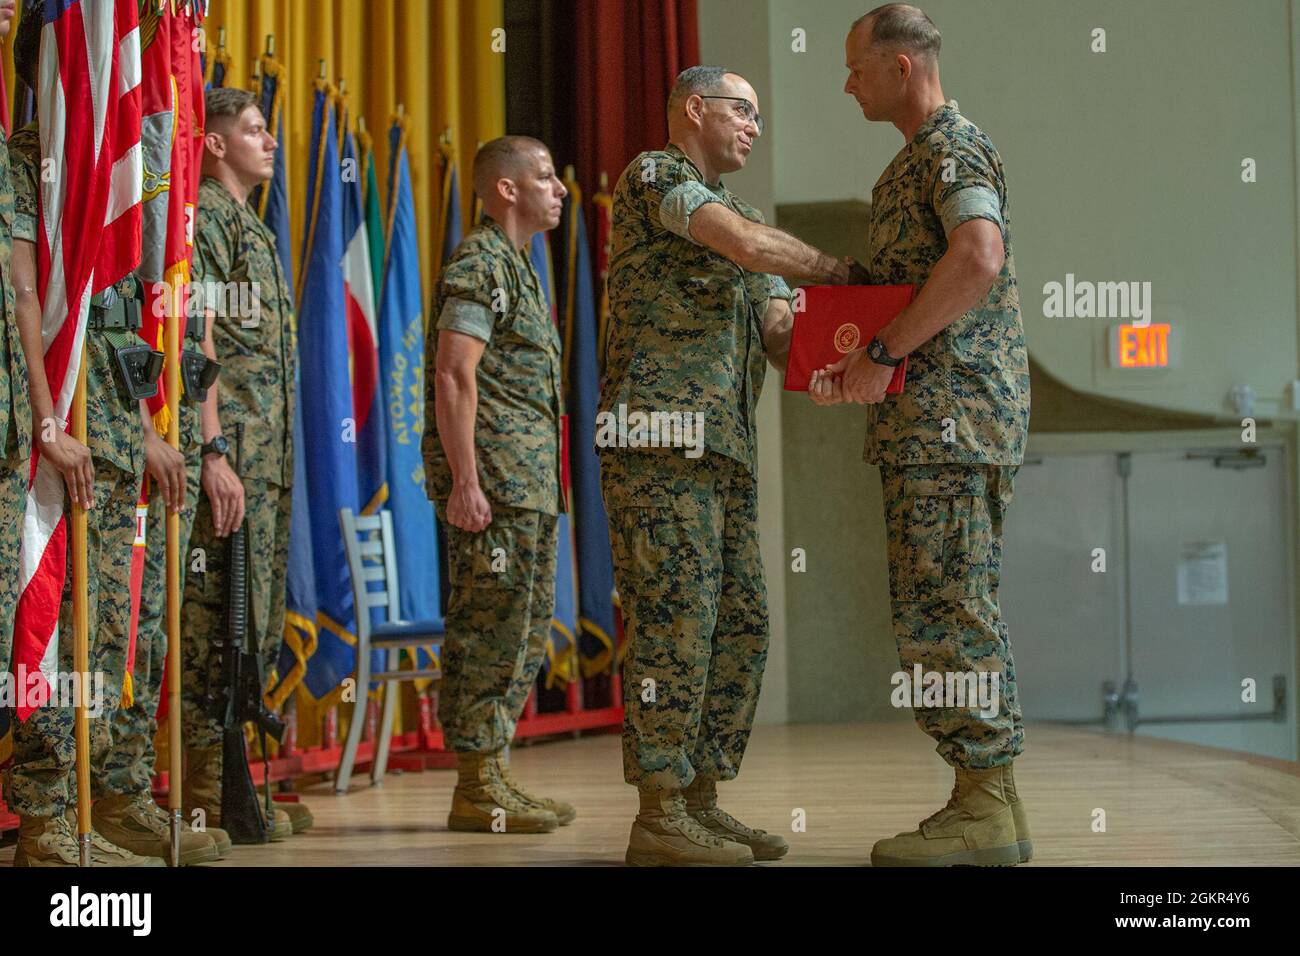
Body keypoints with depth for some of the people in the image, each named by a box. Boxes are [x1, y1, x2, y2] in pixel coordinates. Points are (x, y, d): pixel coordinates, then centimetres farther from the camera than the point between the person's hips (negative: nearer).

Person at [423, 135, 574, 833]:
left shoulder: (515, 267, 22)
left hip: (528, 484, 10)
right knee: (489, 632, -8)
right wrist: (464, 482, -24)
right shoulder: (480, 263, -9)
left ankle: (492, 776, 17)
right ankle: (477, 790, -5)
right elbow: (454, 375, -18)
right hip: (493, 479, -10)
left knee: (523, 637, 12)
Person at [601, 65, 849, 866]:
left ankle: (701, 803, 12)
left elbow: (781, 337, 13)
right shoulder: (654, 176, 1)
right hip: (660, 437, -9)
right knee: (677, 621, -12)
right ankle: (660, 816, -9)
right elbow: (746, 245, -15)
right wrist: (840, 273, -2)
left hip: (724, 451, 9)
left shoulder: (742, 214, 26)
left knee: (741, 627, 6)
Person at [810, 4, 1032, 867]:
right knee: (951, 609, 10)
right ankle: (989, 803, 12)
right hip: (926, 420, 10)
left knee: (946, 606, -11)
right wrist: (853, 370, 16)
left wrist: (884, 352, -21)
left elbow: (980, 256, -25)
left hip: (952, 412, -10)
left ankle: (985, 811, -9)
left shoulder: (955, 146, -7)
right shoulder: (914, 164, 24)